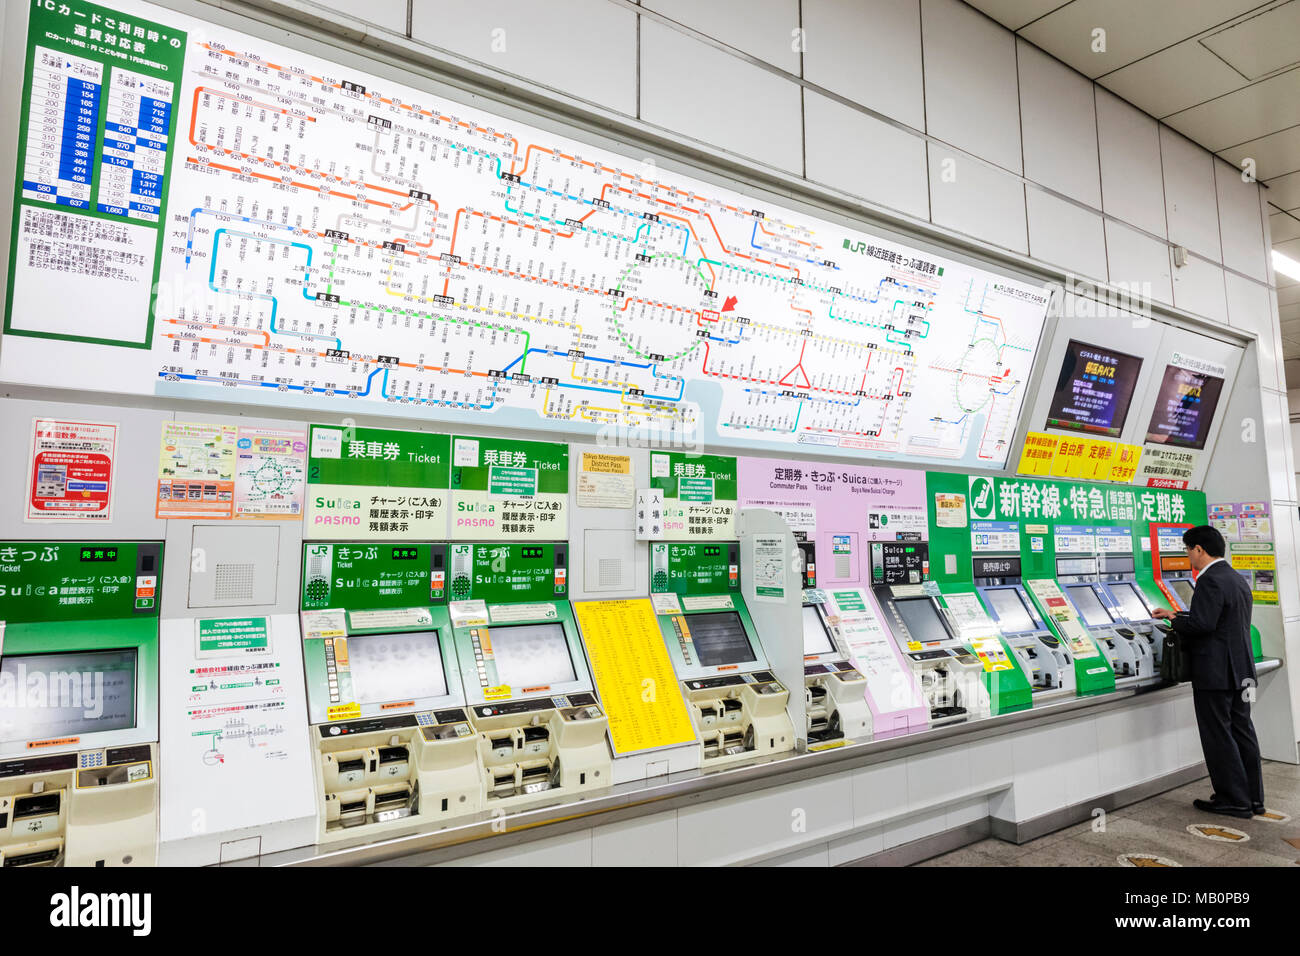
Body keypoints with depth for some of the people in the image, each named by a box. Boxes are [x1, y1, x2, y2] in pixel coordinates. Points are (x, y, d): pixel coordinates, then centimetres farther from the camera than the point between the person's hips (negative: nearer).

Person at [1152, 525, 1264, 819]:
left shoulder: (1210, 580, -19)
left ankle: (1235, 801, 6)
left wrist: (1176, 622, -7)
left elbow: (1202, 624, -26)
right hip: (1241, 670, 10)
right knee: (1242, 731, 16)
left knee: (1218, 736, 0)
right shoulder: (1238, 579, 14)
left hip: (1215, 673, -10)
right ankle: (1253, 797, 24)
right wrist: (1175, 615, 23)